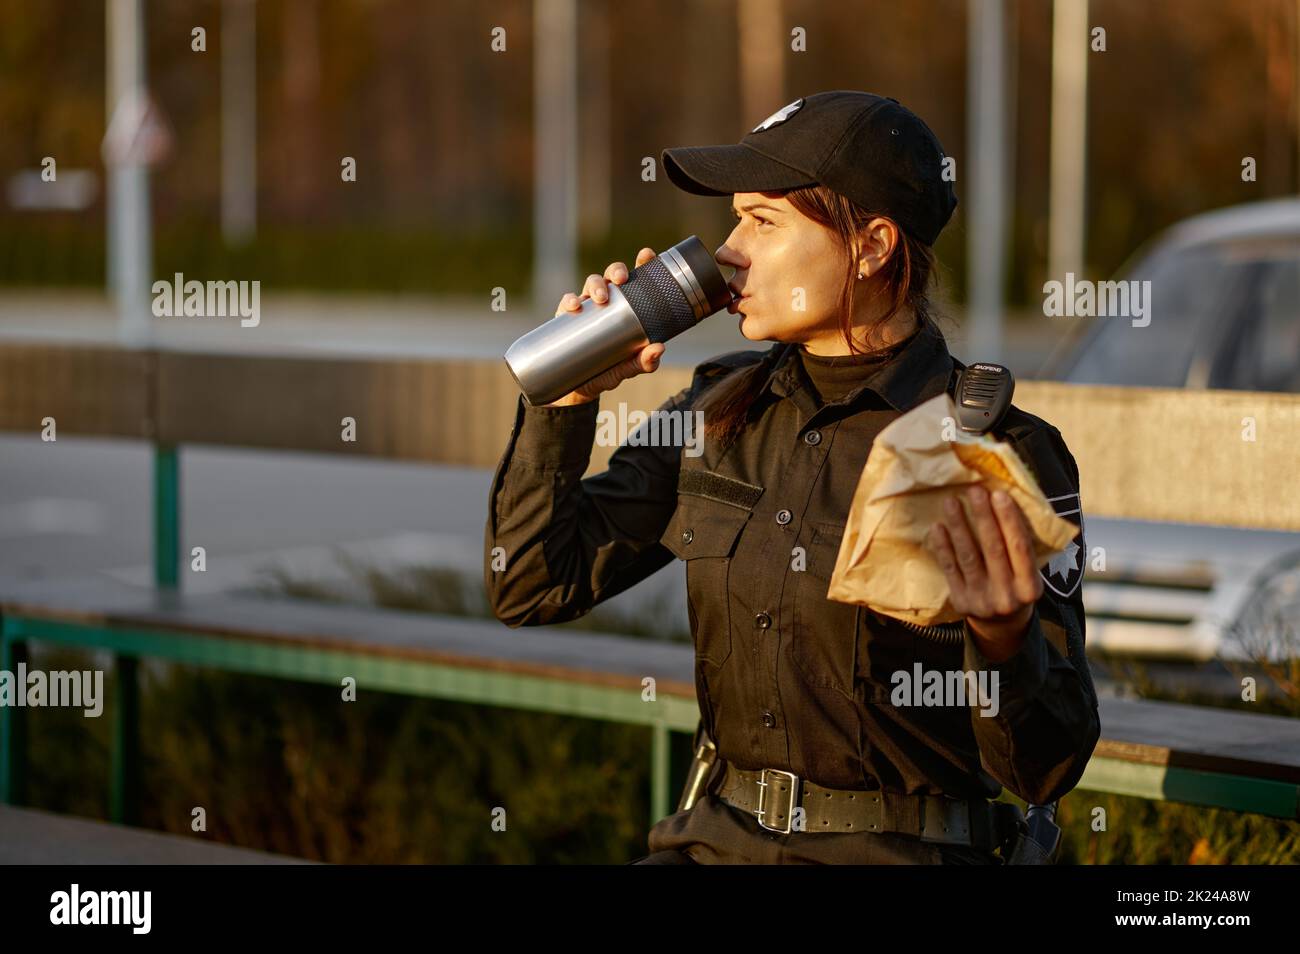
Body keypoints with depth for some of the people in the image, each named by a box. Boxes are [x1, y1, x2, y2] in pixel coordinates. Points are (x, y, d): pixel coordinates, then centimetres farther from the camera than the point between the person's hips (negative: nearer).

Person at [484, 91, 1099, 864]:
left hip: (902, 851, -5)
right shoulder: (721, 413, 6)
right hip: (722, 838, 5)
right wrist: (569, 401, -1)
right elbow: (535, 586, 8)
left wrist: (1005, 640, -31)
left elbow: (1048, 767, -12)